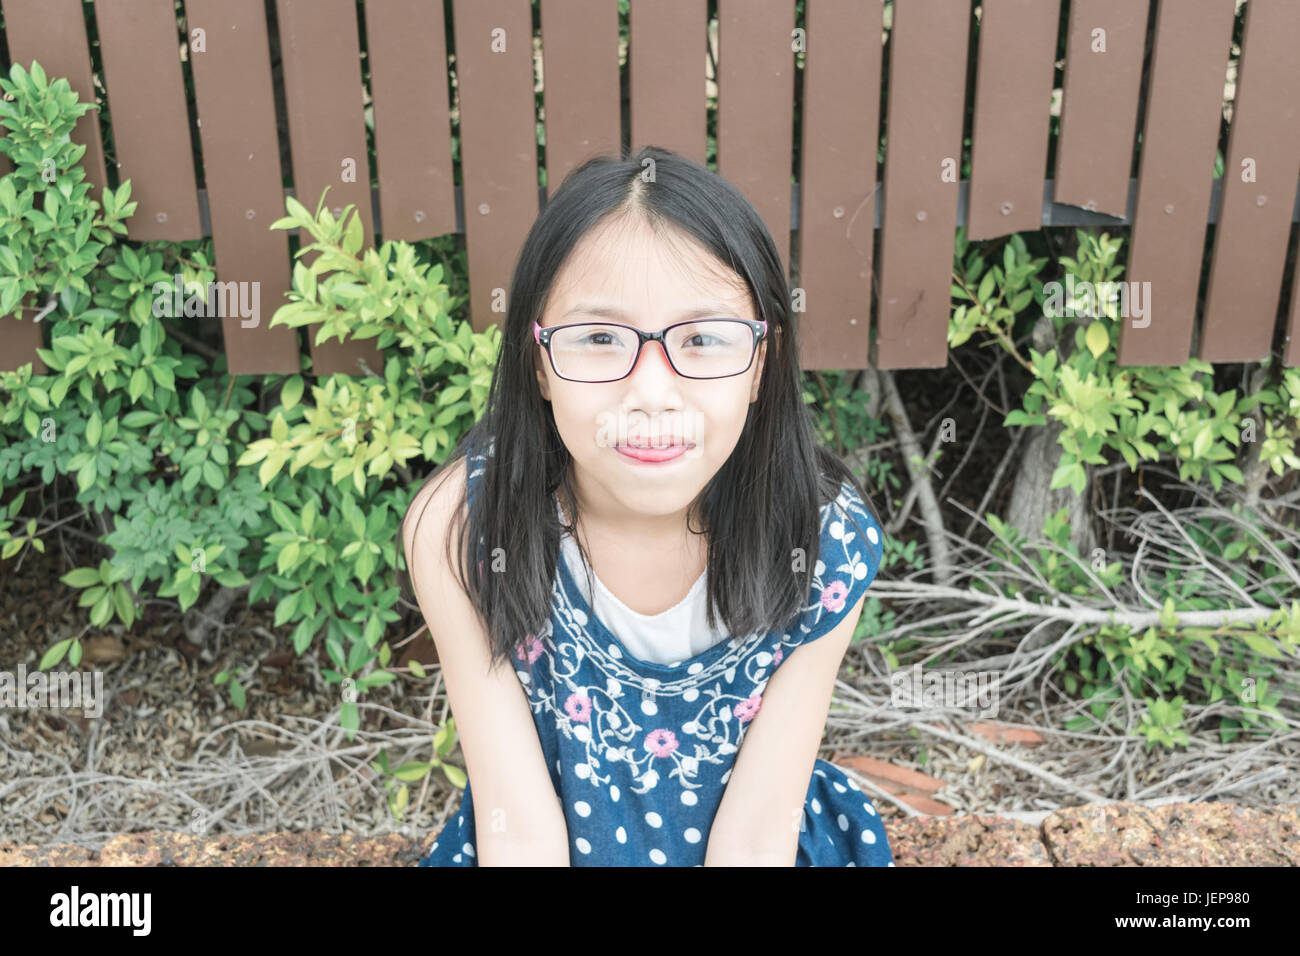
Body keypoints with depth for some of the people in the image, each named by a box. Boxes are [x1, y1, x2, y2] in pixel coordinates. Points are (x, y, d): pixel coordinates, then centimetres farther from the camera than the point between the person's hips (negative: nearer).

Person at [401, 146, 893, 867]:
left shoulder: (832, 543, -16)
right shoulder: (456, 530, -18)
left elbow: (756, 833, -13)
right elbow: (520, 823, -14)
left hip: (770, 850, 1)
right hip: (561, 841, 0)